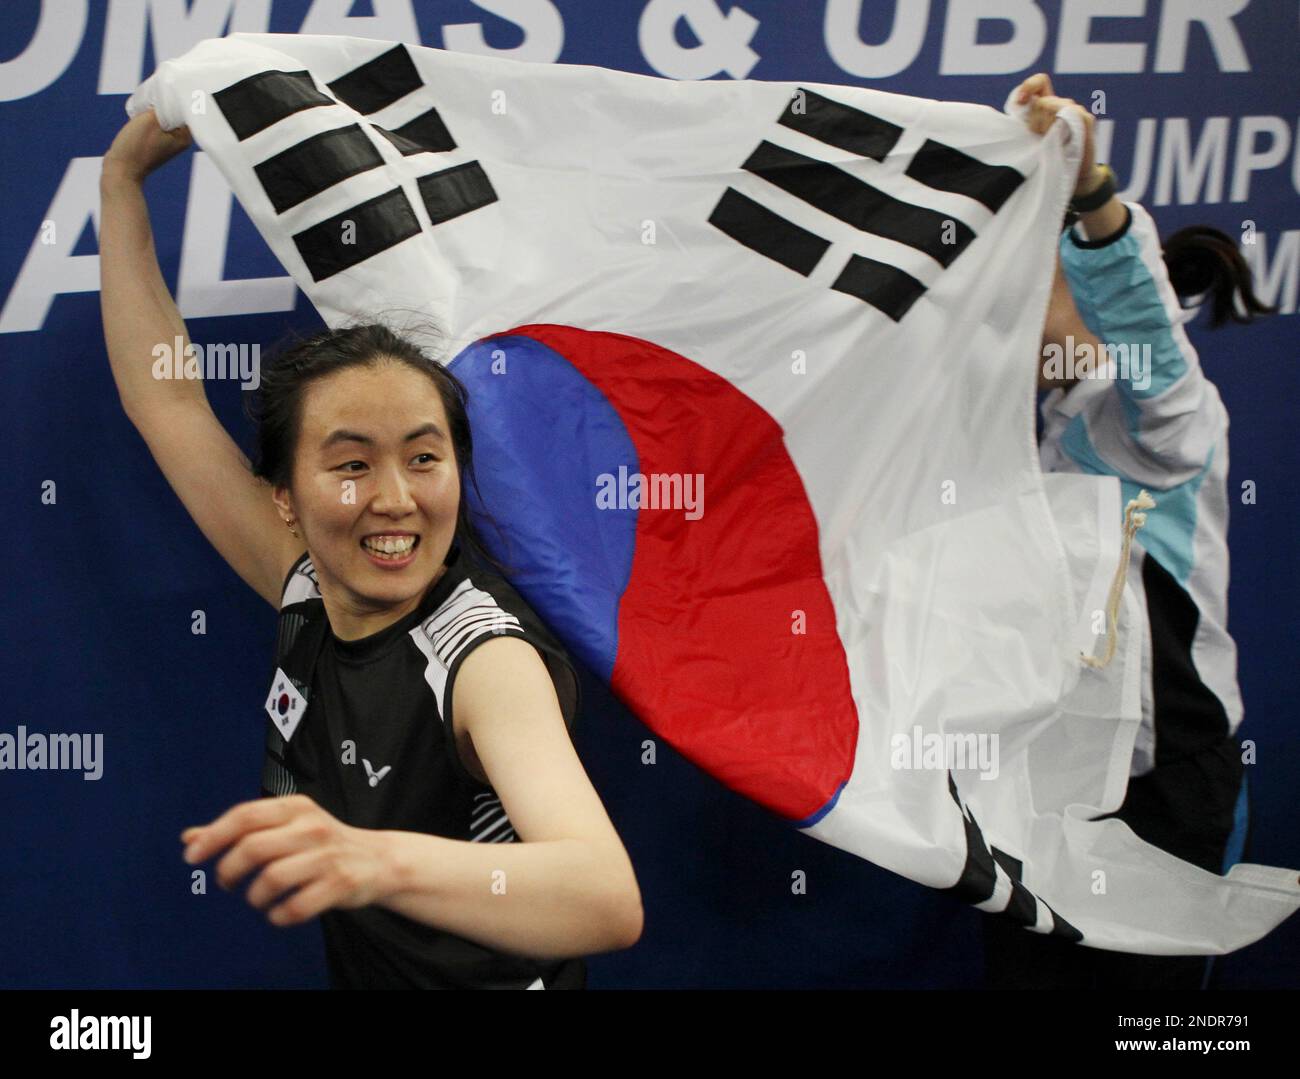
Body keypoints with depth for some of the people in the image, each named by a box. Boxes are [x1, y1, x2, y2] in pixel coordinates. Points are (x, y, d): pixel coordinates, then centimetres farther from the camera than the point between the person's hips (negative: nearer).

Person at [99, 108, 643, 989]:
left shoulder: (486, 656, -22)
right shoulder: (309, 592, -6)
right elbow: (164, 397, 3)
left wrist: (380, 859, -53)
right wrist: (125, 174, 5)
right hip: (357, 969, 5)